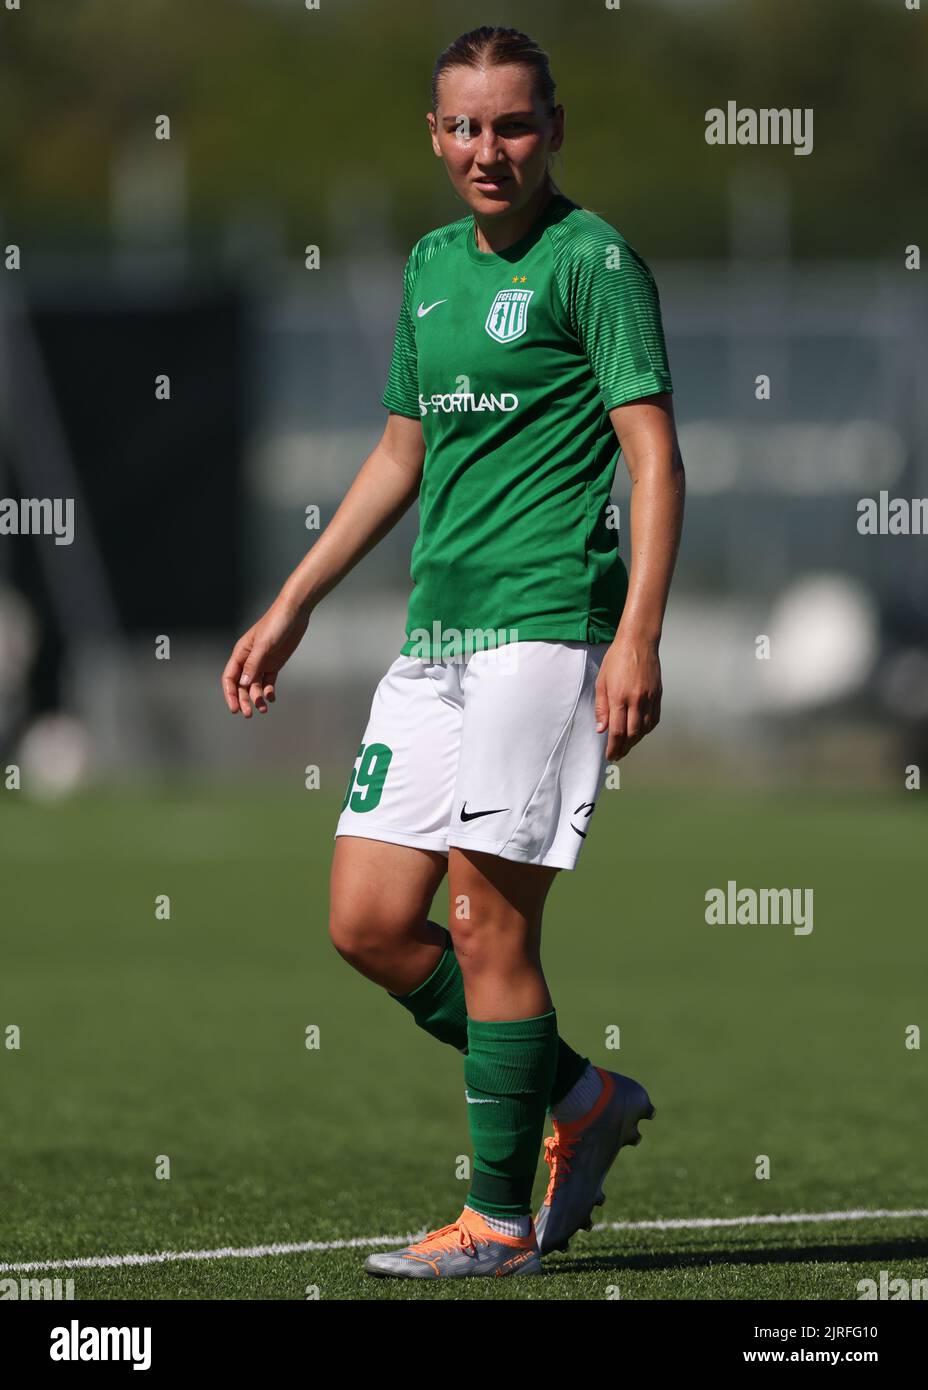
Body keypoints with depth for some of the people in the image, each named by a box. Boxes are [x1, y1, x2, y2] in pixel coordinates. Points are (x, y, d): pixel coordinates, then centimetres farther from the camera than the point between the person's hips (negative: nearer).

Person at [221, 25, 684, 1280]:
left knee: (487, 923, -8)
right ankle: (581, 1100, 20)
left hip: (548, 626, -8)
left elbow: (655, 453, -10)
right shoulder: (433, 266, 17)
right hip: (436, 637, 8)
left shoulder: (592, 260, -5)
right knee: (369, 923, 4)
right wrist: (291, 607, 27)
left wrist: (638, 636, -20)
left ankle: (501, 1218, 2)